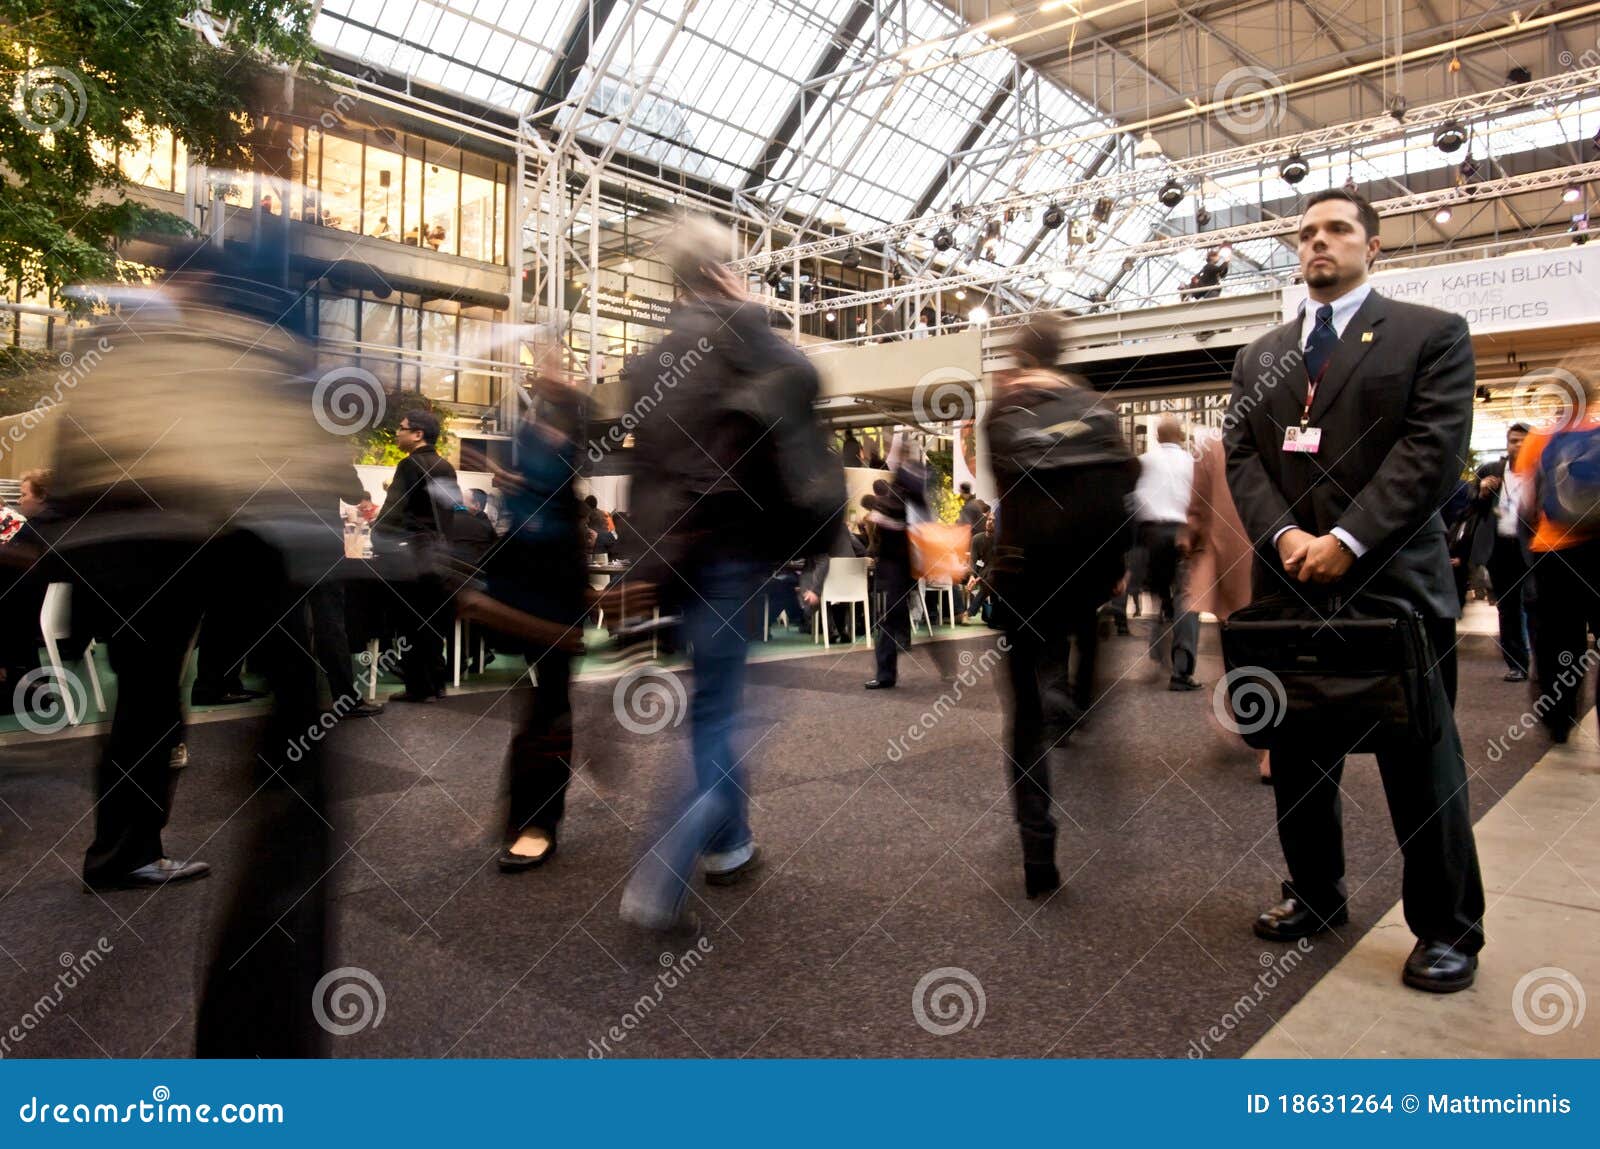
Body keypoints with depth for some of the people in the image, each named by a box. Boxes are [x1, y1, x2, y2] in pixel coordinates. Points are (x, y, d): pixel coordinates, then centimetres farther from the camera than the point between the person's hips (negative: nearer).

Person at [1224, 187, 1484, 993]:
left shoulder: (1432, 335, 3)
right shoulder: (1258, 358, 15)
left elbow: (1433, 450, -8)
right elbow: (1242, 457, 7)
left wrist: (1349, 541, -17)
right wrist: (1284, 535, -11)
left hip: (1395, 581, -4)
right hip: (1290, 585, 4)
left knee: (1422, 758, 4)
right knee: (1298, 753, 10)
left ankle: (1448, 930, 18)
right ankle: (1315, 897, 27)